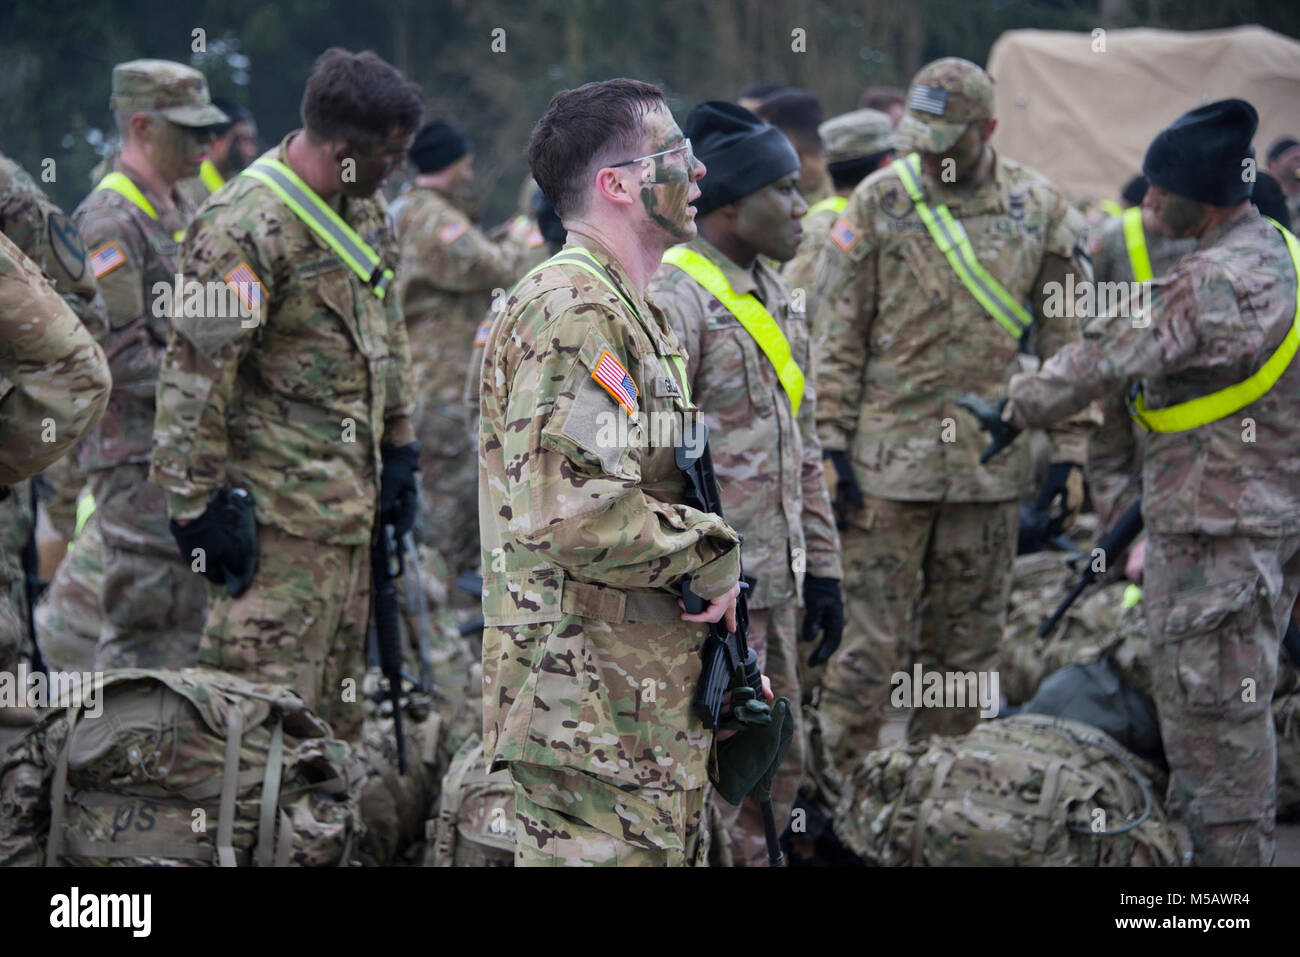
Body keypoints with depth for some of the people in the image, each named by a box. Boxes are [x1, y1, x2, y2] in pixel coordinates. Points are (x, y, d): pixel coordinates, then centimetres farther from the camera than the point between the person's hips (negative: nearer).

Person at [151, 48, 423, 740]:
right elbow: (195, 372, -19)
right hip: (283, 515, -9)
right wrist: (196, 503, -18)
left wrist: (399, 449, 20)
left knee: (338, 699, 15)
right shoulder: (245, 228, -19)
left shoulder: (363, 209, 10)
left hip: (352, 498, 9)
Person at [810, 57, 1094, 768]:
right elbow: (836, 330, 0)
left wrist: (1068, 450, 5)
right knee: (867, 635, -4)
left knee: (968, 641, 10)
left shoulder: (1039, 209, 4)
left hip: (990, 456, 3)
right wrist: (831, 439, -6)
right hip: (888, 453, -2)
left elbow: (1064, 337, 9)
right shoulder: (879, 201, -2)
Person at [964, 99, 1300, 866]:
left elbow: (1112, 357, -19)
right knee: (1237, 702, 19)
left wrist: (1016, 411, -6)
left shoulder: (1216, 283, -22)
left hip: (1217, 528, -10)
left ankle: (1228, 849, 3)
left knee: (1210, 704, -2)